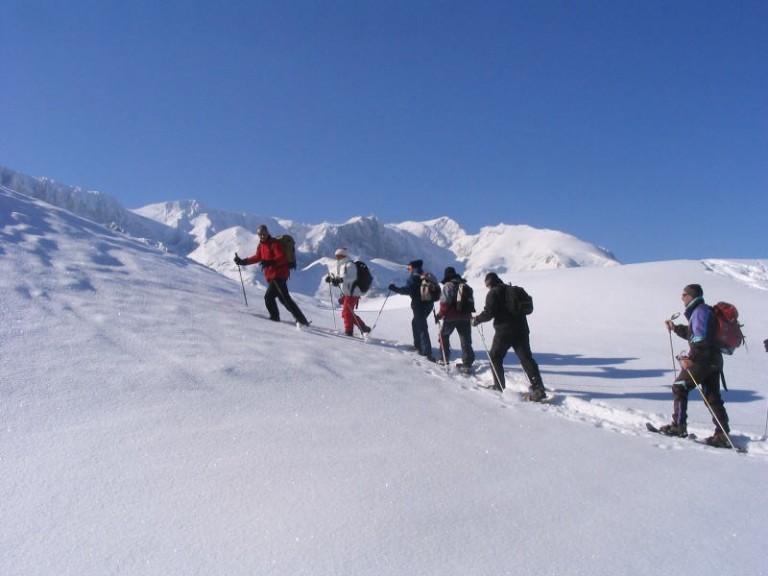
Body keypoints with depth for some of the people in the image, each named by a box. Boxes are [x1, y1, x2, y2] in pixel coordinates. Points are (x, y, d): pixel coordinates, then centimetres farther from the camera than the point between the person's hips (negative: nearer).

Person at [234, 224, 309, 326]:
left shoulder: (275, 243, -10)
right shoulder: (261, 245, 17)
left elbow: (283, 257, -21)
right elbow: (257, 257, 32)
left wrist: (271, 262, -35)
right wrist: (243, 261, 30)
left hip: (278, 275, -9)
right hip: (272, 276, 9)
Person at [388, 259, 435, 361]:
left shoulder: (413, 276, -9)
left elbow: (407, 290, -19)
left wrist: (395, 288, -11)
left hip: (419, 305, -8)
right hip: (429, 304, 8)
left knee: (421, 327, -8)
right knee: (416, 322, 24)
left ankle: (427, 351, -13)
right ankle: (418, 345, 30)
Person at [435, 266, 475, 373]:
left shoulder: (448, 286, -8)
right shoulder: (465, 285, 12)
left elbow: (445, 303, -16)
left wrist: (440, 315, -8)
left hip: (451, 317, -5)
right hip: (465, 317, 5)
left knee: (443, 336, 18)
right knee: (465, 341, 3)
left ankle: (445, 359, 18)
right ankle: (467, 364, -3)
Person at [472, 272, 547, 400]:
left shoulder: (493, 293, -5)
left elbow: (489, 312, -13)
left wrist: (476, 320, 1)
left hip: (504, 332, -6)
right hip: (521, 330, 6)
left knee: (495, 357, 12)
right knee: (526, 358, 1)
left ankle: (499, 386, 13)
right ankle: (538, 388, -10)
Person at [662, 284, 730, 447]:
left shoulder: (701, 311, -14)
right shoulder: (701, 311, 18)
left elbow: (700, 339, -24)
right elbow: (693, 334, 29)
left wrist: (691, 358, -24)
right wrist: (675, 328, 29)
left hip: (702, 360, -10)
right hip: (713, 361, 10)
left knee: (679, 388, 0)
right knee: (712, 397, 10)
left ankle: (679, 426, 4)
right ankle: (723, 435, 10)